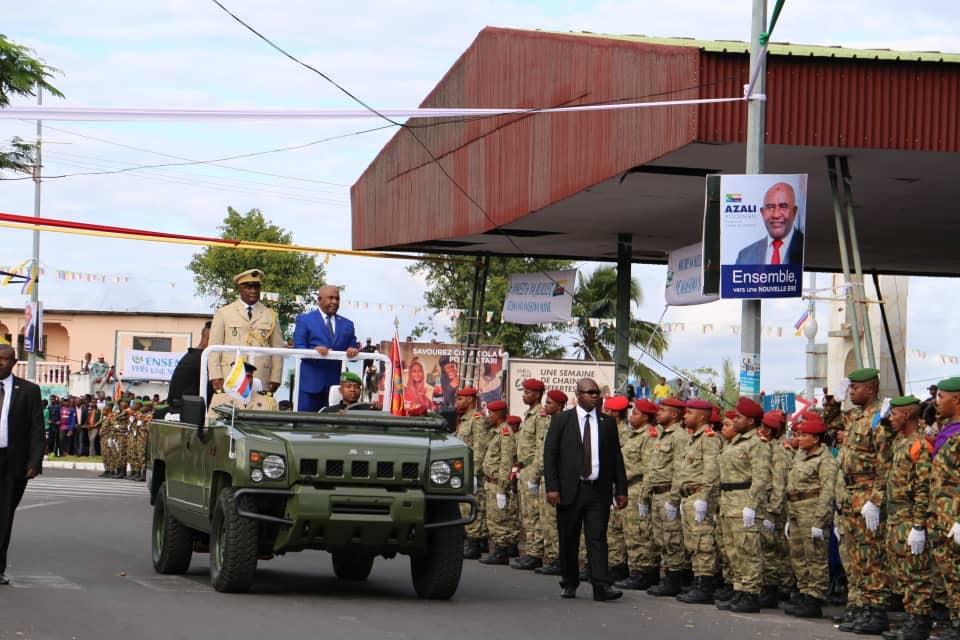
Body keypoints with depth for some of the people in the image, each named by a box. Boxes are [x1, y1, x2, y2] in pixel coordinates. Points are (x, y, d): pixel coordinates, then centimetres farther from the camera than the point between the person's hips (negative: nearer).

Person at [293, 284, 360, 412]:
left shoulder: (347, 324, 20)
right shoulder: (304, 320, 8)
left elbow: (354, 347, 15)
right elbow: (298, 348, -1)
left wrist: (353, 351, -10)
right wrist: (314, 351, -21)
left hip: (337, 382, 3)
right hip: (311, 382, -3)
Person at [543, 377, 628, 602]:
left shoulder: (607, 422, 10)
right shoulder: (561, 421, 4)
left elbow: (616, 457, 12)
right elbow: (549, 455, 1)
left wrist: (621, 489, 5)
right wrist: (552, 487, -8)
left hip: (599, 491, 1)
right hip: (569, 490, -1)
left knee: (597, 538, -7)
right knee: (568, 540, 6)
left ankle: (601, 587, -13)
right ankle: (570, 584, 19)